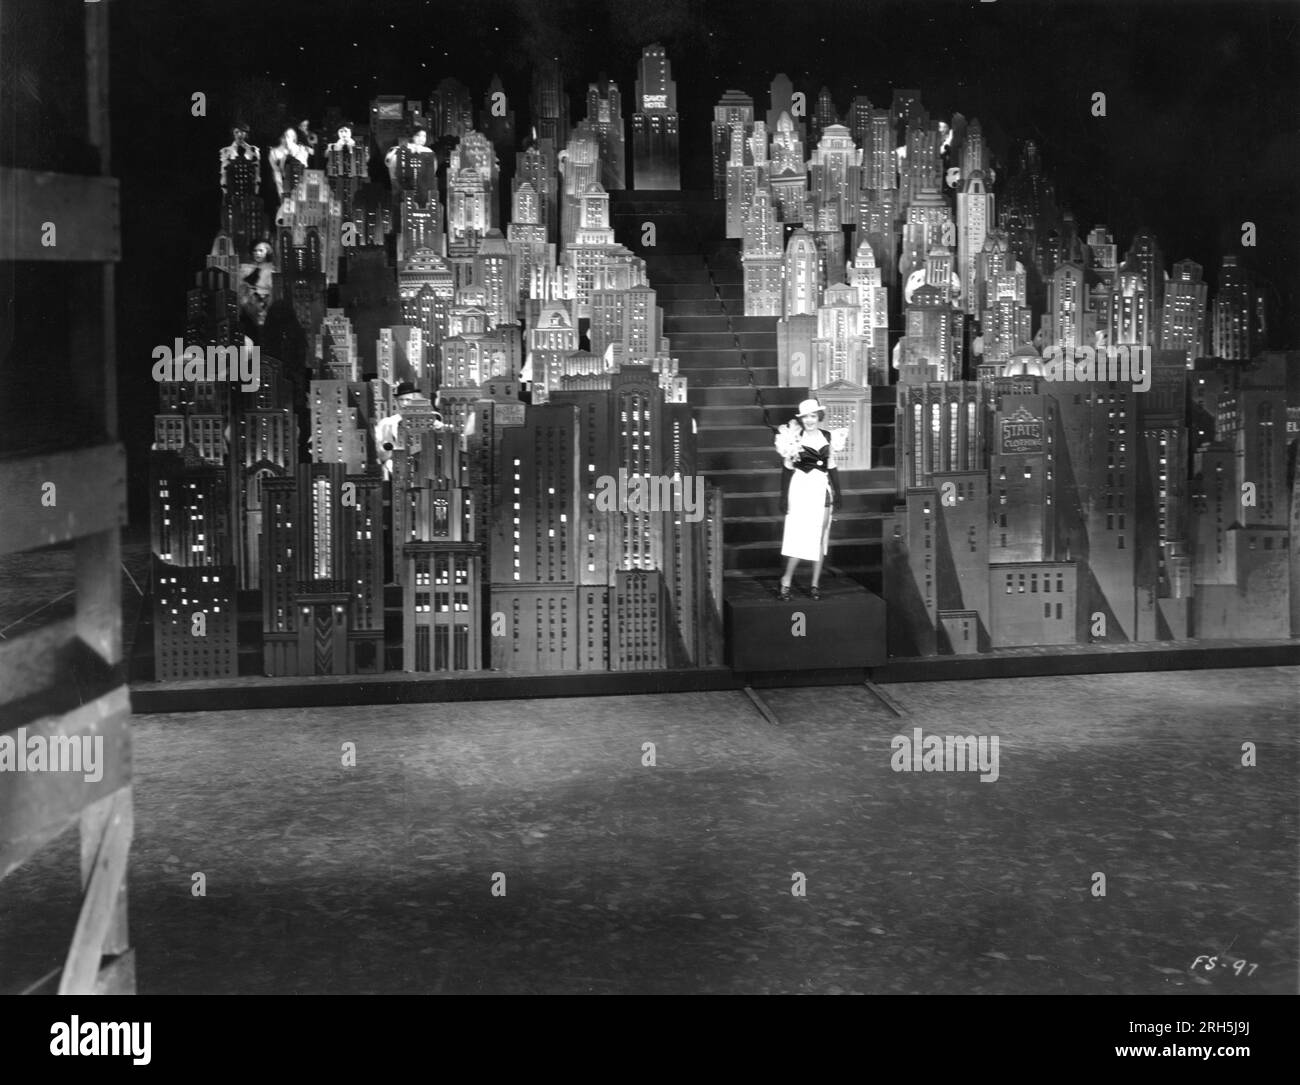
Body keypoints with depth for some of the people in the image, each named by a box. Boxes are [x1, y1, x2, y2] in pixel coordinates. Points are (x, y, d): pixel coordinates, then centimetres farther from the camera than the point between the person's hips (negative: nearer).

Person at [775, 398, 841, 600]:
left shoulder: (826, 436, 7)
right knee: (798, 536, -9)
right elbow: (787, 468, -2)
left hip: (822, 489, 4)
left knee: (820, 537, 5)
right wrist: (784, 497, -5)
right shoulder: (794, 438, -3)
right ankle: (787, 580, 4)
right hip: (800, 487, -4)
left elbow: (832, 467, 13)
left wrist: (837, 493, 11)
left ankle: (815, 584, 11)